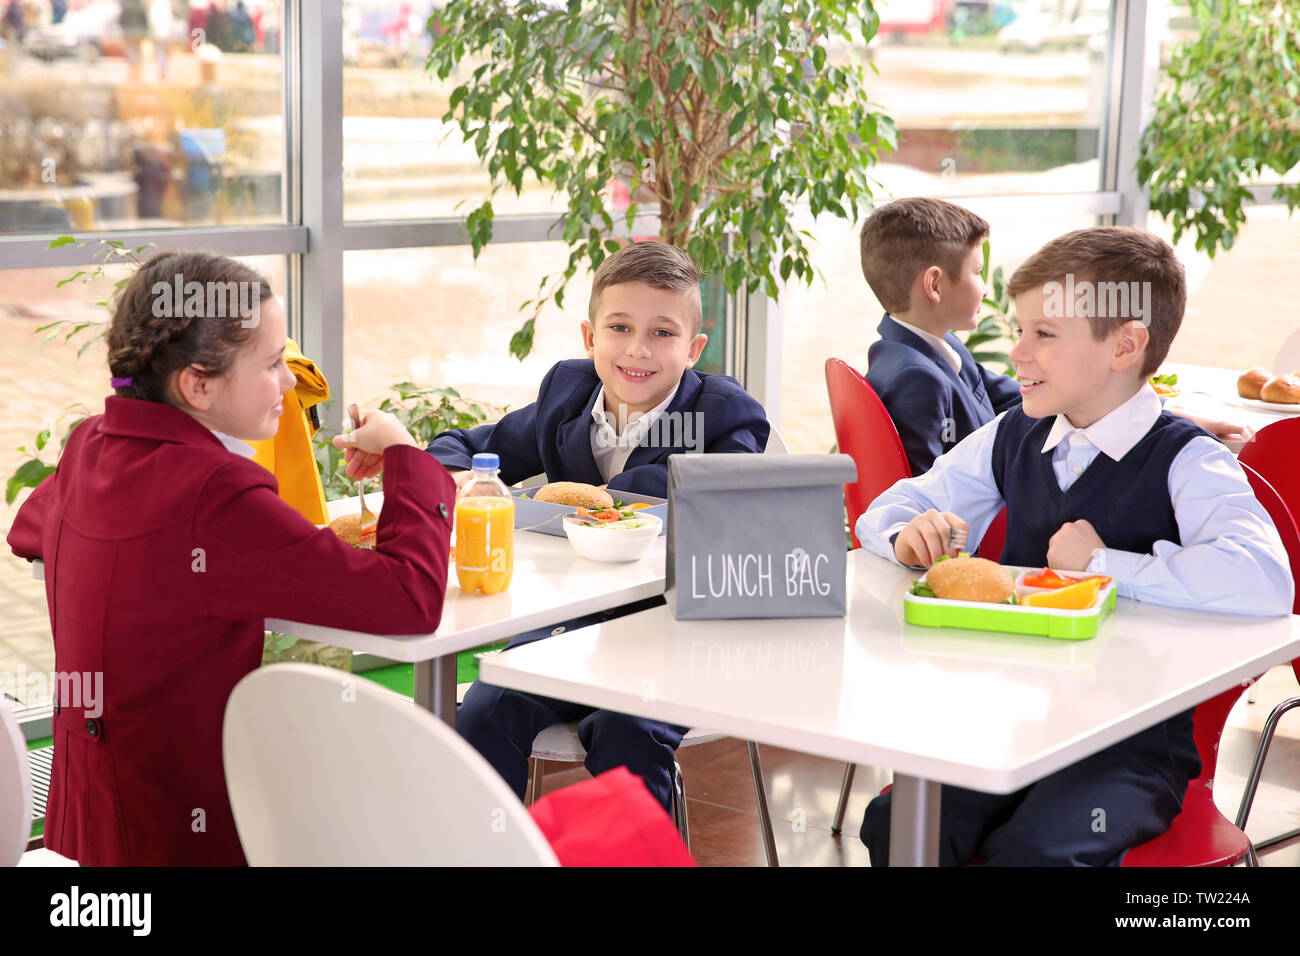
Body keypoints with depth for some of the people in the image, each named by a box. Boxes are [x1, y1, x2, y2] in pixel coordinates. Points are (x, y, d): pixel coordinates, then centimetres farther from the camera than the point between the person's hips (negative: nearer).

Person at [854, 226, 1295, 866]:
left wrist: (1103, 563, -19)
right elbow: (888, 512, 19)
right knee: (893, 828, -21)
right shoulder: (1013, 437, 9)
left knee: (1035, 850, -31)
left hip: (1134, 737, -4)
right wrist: (910, 536, -6)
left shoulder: (1185, 463, -9)